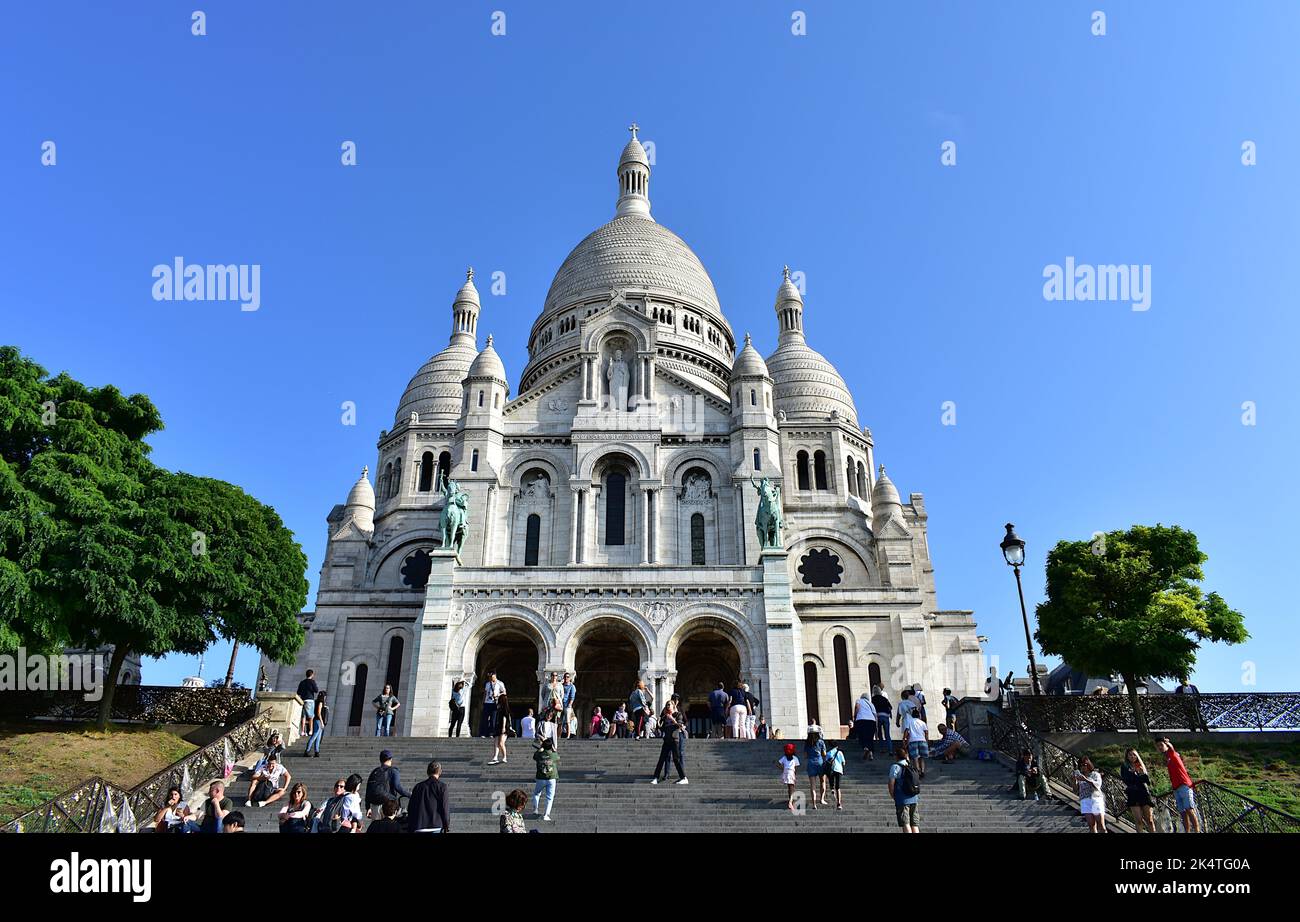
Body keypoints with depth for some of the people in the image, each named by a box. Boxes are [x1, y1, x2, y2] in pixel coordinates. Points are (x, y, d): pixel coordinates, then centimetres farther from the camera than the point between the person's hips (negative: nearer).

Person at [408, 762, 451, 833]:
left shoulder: (418, 786, 9)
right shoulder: (441, 786, -2)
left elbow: (411, 808, 10)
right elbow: (445, 807, -6)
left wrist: (411, 828, 17)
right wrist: (447, 826, 2)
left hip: (419, 828, 3)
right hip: (436, 826, -3)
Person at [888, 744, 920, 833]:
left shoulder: (895, 767, -7)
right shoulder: (912, 767, 12)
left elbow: (891, 783, -11)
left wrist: (893, 796, 3)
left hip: (903, 800, -6)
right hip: (915, 799, 6)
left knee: (905, 824, -5)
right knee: (915, 824, 9)